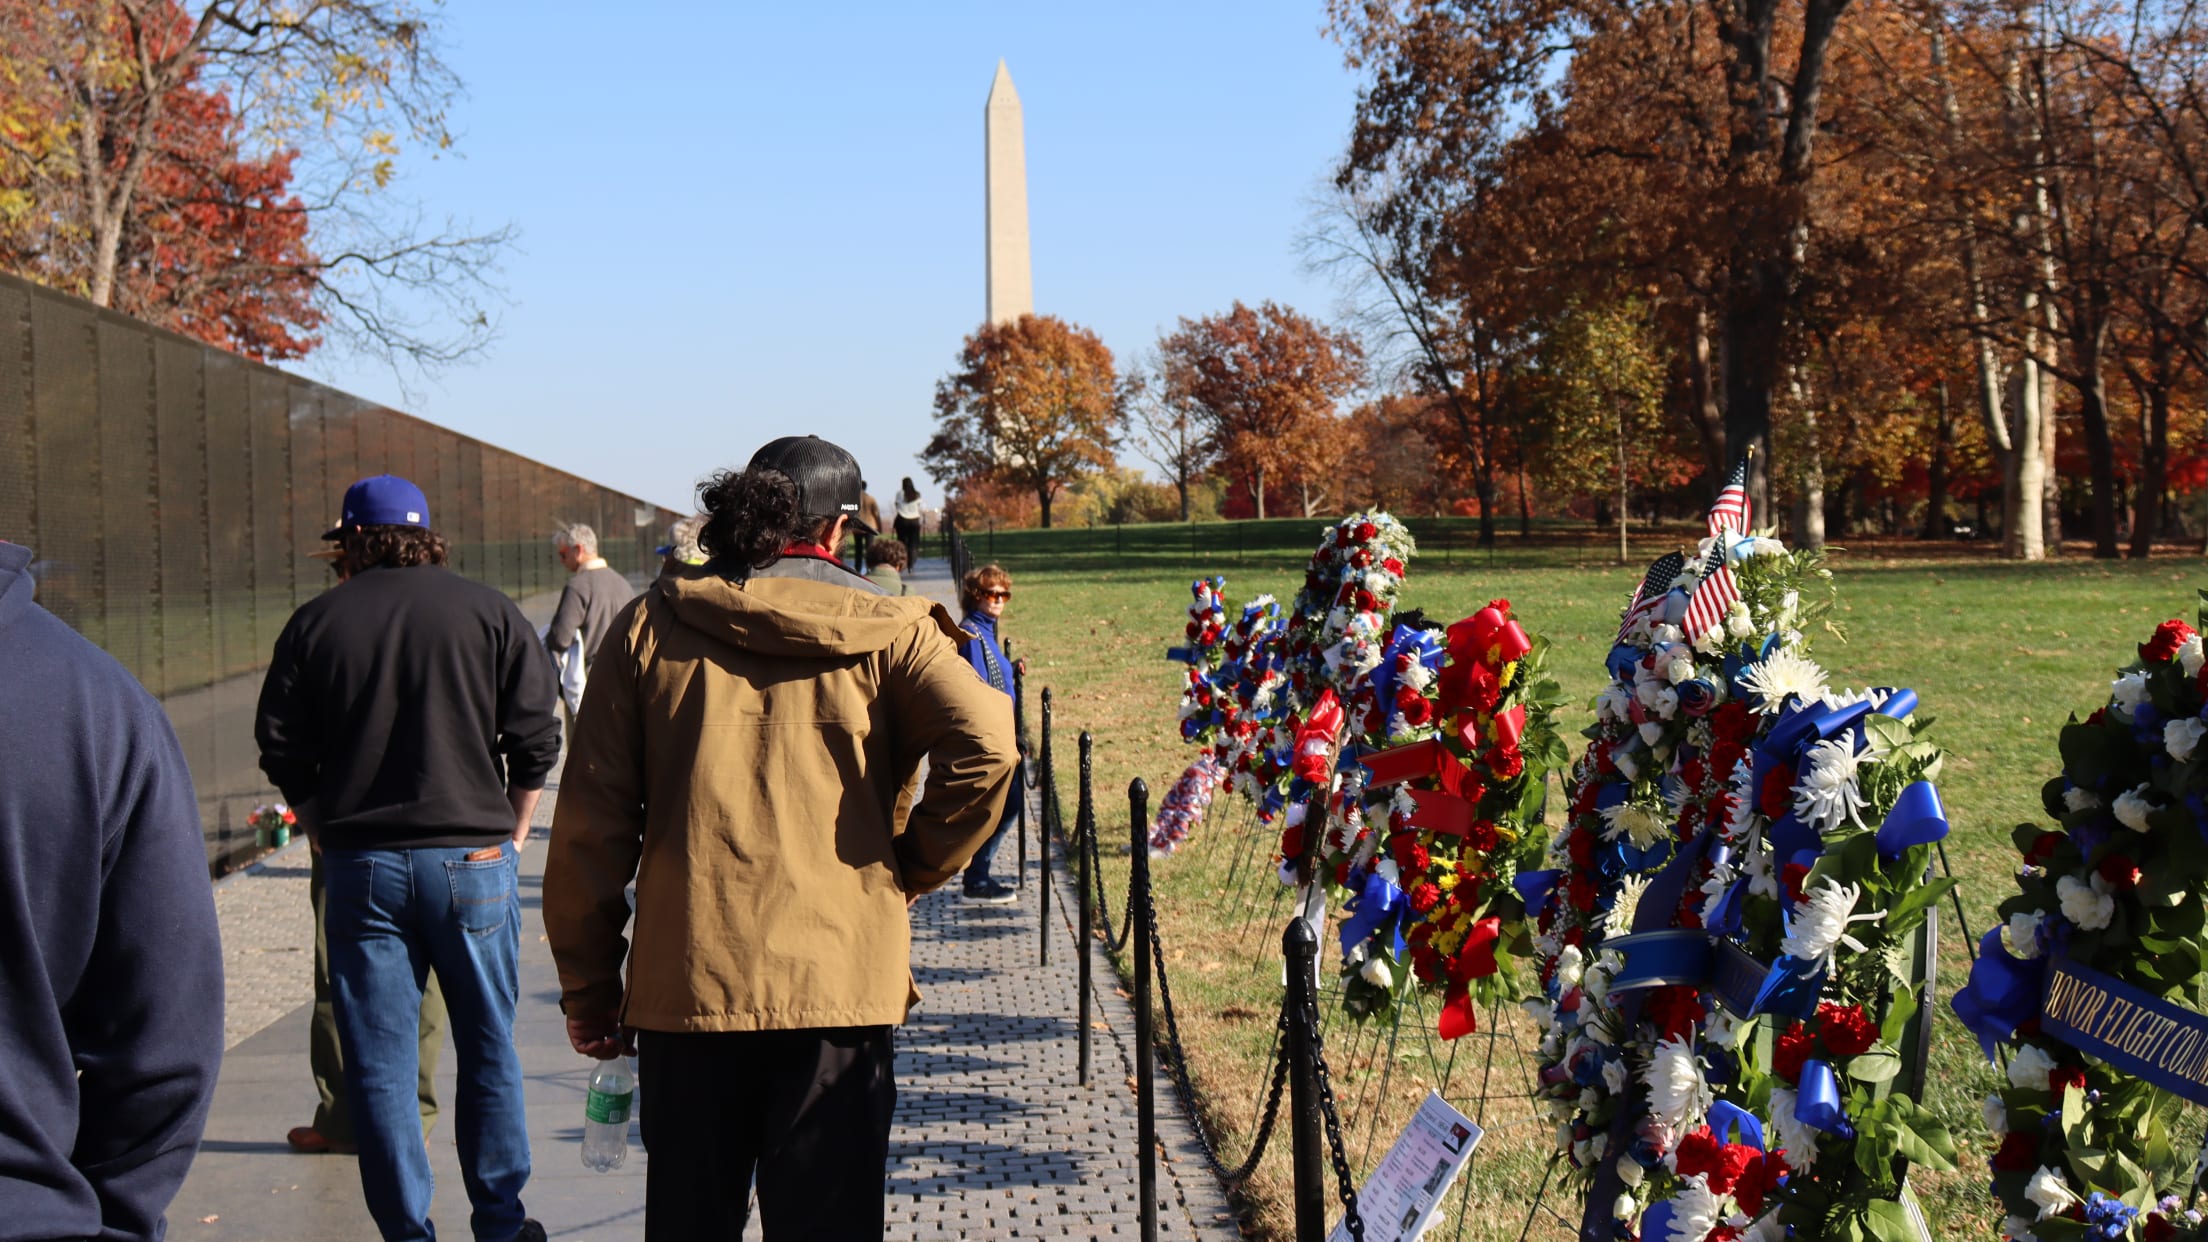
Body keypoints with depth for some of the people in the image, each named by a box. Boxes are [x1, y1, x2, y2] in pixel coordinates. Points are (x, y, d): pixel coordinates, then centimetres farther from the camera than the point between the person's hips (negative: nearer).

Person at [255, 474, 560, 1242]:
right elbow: (536, 739, 0)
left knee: (378, 1062, 6)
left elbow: (283, 753, 5)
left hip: (360, 864, 0)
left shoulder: (314, 623, 3)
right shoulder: (489, 612, 1)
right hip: (473, 859, 0)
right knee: (489, 1050, 11)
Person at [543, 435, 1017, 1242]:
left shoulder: (652, 626, 6)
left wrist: (587, 985, 9)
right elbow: (985, 747, -15)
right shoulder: (887, 630, 1)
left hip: (685, 985, 2)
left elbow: (590, 821, 3)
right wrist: (910, 871, 0)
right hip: (841, 980, -1)